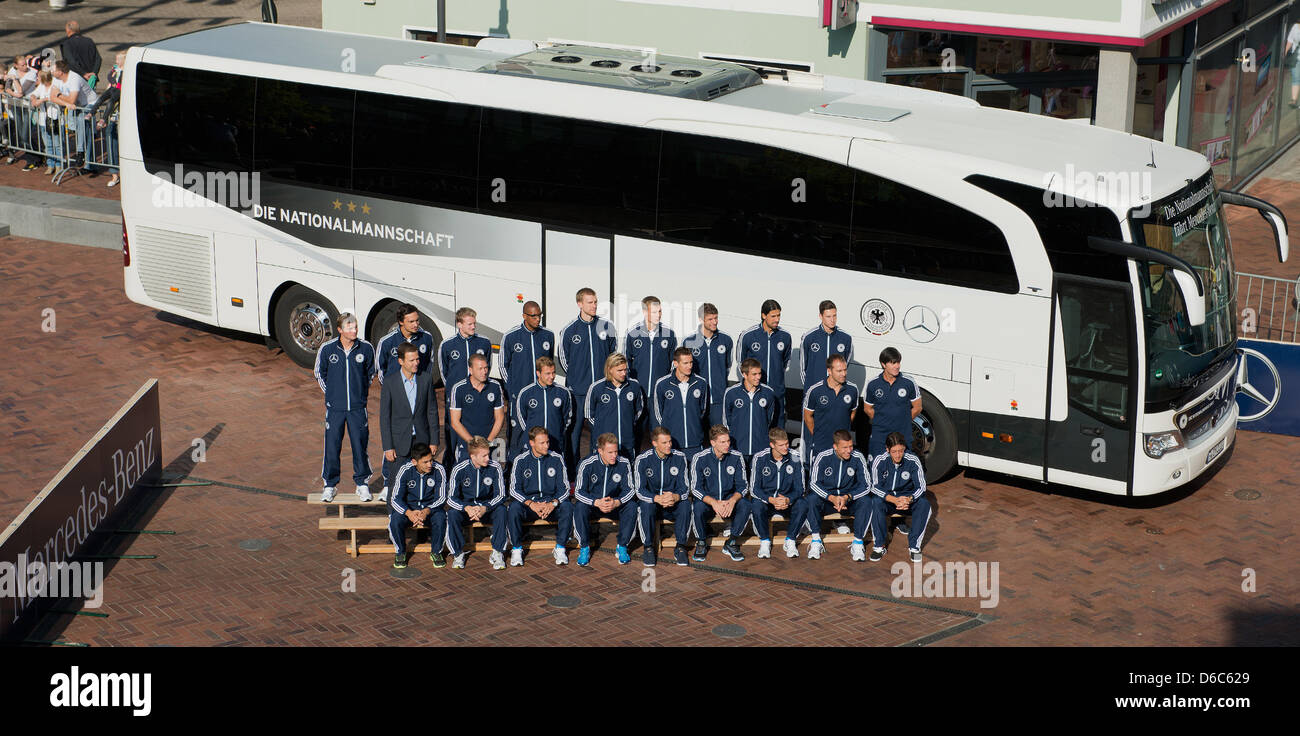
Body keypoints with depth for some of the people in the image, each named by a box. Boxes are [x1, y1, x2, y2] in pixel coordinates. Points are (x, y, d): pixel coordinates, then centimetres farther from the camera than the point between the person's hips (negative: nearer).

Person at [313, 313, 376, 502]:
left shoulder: (366, 348, -4)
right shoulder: (327, 349, -6)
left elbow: (371, 372, 14)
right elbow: (319, 373, 11)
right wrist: (330, 394, 11)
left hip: (358, 407, 0)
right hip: (335, 407, 0)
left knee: (360, 445, 3)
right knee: (332, 446, 3)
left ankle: (362, 483, 17)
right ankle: (329, 485, 16)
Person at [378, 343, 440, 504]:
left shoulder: (426, 379, 2)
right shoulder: (390, 382, -5)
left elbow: (432, 411, 6)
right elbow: (384, 416, -3)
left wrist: (434, 440, 3)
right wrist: (387, 447, -8)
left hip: (422, 440, 2)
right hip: (399, 442, -2)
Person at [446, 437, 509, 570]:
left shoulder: (495, 467, -12)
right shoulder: (459, 469, -14)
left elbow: (500, 495, -11)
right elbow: (451, 498, -13)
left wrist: (485, 508, -29)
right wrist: (467, 508, -33)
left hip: (487, 508, 0)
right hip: (465, 507, 0)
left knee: (501, 510, -31)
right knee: (452, 514, -32)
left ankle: (497, 553, -21)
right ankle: (458, 553, -15)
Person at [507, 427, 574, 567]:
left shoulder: (556, 459, 1)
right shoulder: (521, 460, -2)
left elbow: (564, 488, 0)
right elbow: (514, 489, -6)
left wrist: (553, 503, -20)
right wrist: (531, 504, -23)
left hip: (551, 502, 1)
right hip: (527, 502, -1)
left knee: (568, 507, -31)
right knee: (514, 508, -33)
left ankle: (560, 548, -17)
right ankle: (517, 549, -16)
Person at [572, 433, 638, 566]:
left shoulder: (624, 464, -12)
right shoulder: (587, 464, -17)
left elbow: (630, 489, -9)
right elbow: (579, 492, -16)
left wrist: (616, 502, -30)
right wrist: (597, 502, -34)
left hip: (616, 504, 1)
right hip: (592, 503, -1)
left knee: (631, 506, -28)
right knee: (580, 507, -33)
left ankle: (622, 547, -14)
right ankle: (584, 548, -16)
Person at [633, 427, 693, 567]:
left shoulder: (679, 457, -7)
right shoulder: (642, 460, -13)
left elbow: (685, 487, -7)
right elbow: (640, 491, -16)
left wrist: (676, 497, -32)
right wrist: (658, 498, -36)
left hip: (673, 503, 1)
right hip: (651, 500, -1)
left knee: (685, 504, -30)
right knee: (646, 505, -35)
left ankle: (680, 547, -18)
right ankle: (648, 548, -19)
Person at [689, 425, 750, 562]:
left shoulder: (736, 457, -6)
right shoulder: (699, 458, -12)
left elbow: (743, 485, -3)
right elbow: (696, 488, -12)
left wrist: (732, 501, -25)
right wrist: (713, 502, -30)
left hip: (729, 501, 2)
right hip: (707, 501, -2)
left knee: (745, 505, -29)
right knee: (697, 507, -35)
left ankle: (731, 543, -11)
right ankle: (701, 544, -10)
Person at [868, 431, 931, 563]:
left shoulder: (913, 461, -15)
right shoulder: (879, 461, -16)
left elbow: (921, 487, -14)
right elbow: (875, 487, -19)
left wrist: (909, 499, -36)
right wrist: (894, 500, -36)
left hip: (908, 499, 1)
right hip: (886, 498, -1)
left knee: (924, 504, -29)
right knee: (876, 502, -34)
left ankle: (914, 546, -22)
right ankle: (879, 546, -24)